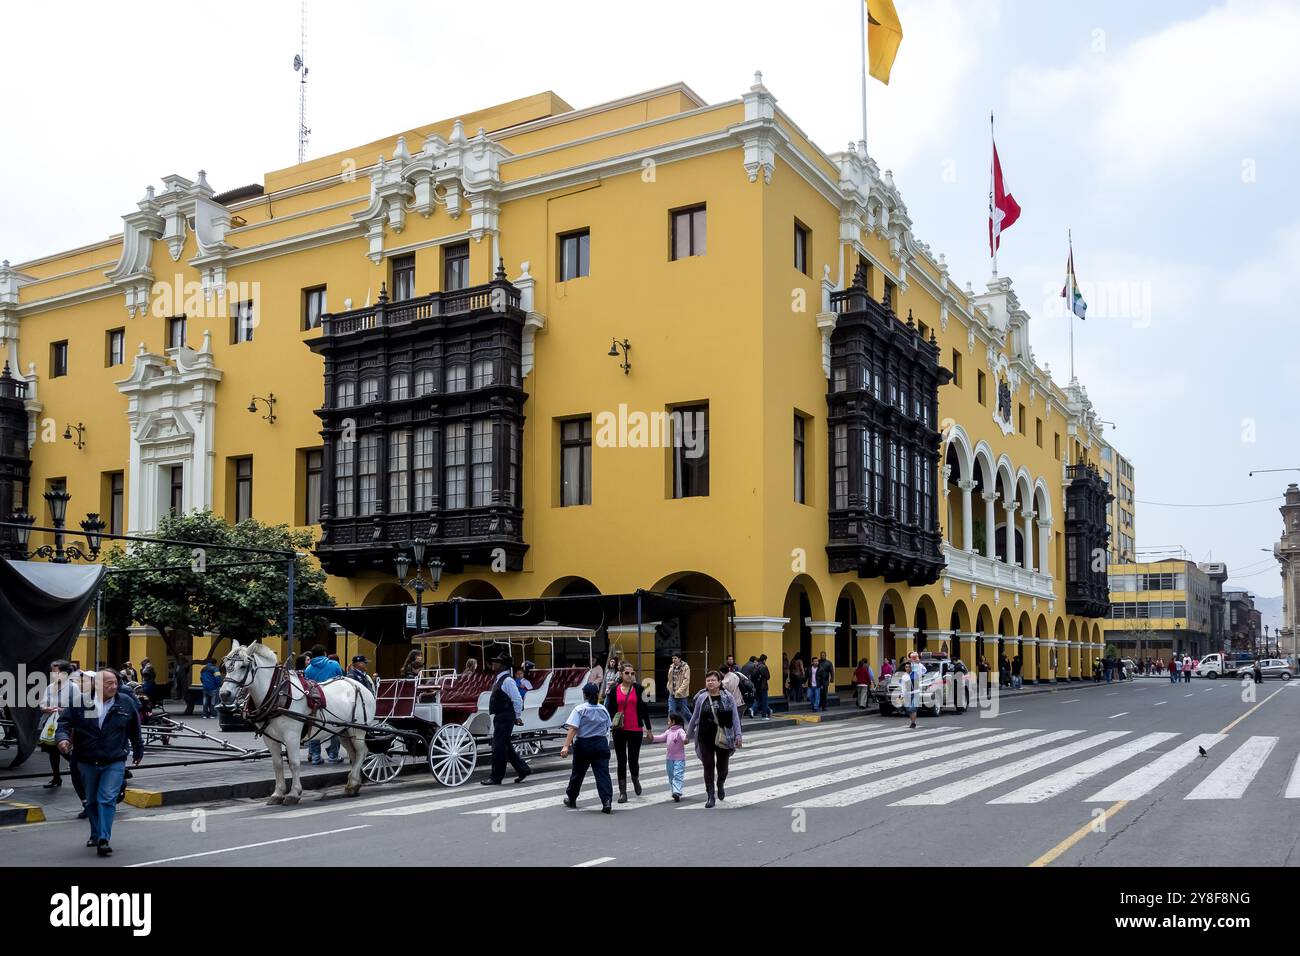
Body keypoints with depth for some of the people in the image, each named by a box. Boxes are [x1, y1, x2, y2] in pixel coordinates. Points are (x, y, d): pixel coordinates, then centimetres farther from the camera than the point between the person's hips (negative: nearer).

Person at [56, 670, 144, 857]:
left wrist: (139, 751, 20)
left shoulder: (126, 703, -1)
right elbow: (64, 722, 0)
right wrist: (63, 737, -22)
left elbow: (135, 730, 10)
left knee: (107, 799, -12)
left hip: (114, 763, -2)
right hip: (86, 762, 2)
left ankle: (104, 839, -13)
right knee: (91, 801, 15)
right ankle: (95, 835, 32)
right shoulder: (79, 702, -4)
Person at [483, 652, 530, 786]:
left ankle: (496, 778, 4)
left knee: (498, 747, -4)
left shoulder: (507, 680, -17)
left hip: (505, 718, -10)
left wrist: (518, 716, -11)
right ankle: (523, 770, 26)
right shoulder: (498, 679, 14)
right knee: (505, 747, 16)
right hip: (500, 718, 10)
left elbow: (517, 700, -20)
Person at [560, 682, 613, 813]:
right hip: (601, 744, 2)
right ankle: (607, 800, -17)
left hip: (583, 745, -2)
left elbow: (573, 729, -16)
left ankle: (571, 799, 30)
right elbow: (607, 728, 12)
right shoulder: (603, 710, 6)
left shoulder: (580, 709, -7)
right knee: (603, 773, -3)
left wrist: (566, 746, -20)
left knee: (578, 773, 13)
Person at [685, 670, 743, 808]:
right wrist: (688, 735, 14)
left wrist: (738, 735, -8)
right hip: (706, 738, 1)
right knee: (708, 767, 0)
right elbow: (694, 717, 10)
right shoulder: (701, 698, 0)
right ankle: (710, 797, 9)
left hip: (724, 737, -1)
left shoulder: (728, 697, -4)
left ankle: (720, 785, 43)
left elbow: (735, 717, -2)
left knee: (722, 766, 11)